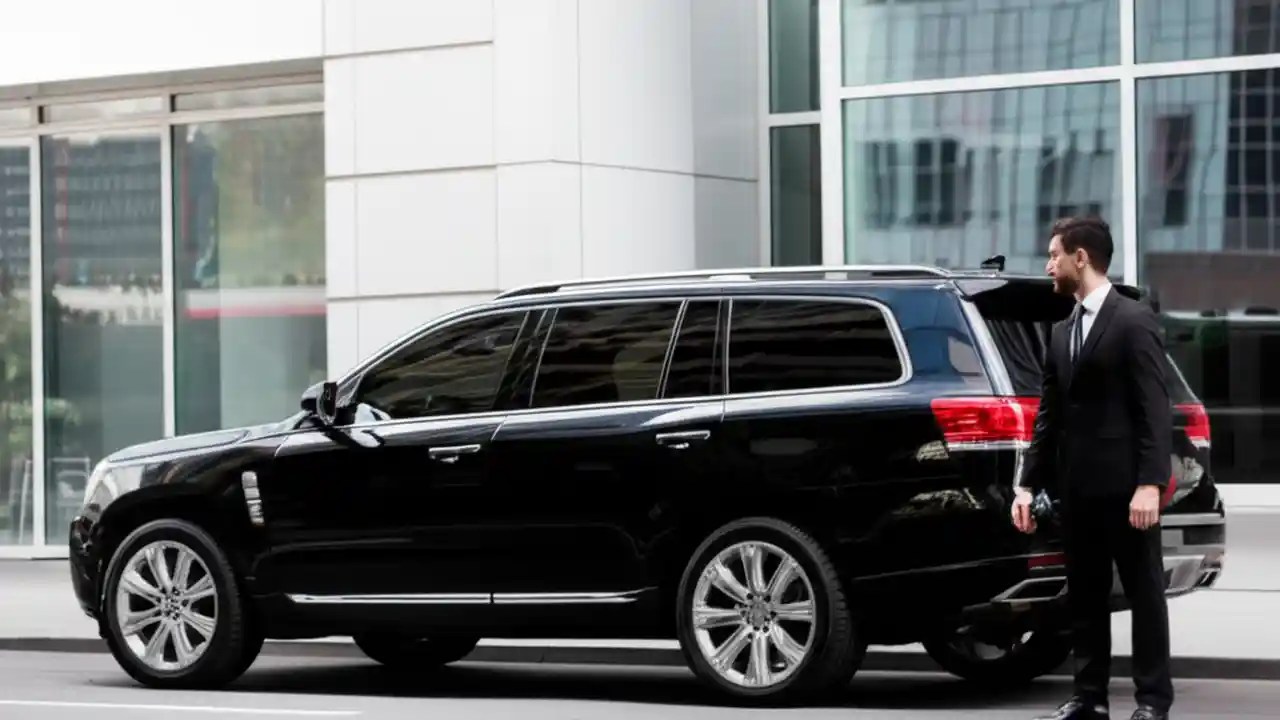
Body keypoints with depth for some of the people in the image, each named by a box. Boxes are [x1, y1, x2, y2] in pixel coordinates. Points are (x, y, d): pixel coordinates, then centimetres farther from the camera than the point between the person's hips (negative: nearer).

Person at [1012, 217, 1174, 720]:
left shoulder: (1134, 321, -6)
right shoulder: (1061, 334, 17)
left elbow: (1155, 410, -13)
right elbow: (1049, 417, 16)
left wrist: (1150, 484, -20)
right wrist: (1028, 484, 9)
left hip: (1125, 487, -7)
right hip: (1077, 489, 7)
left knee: (1144, 593, 0)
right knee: (1084, 597, 9)